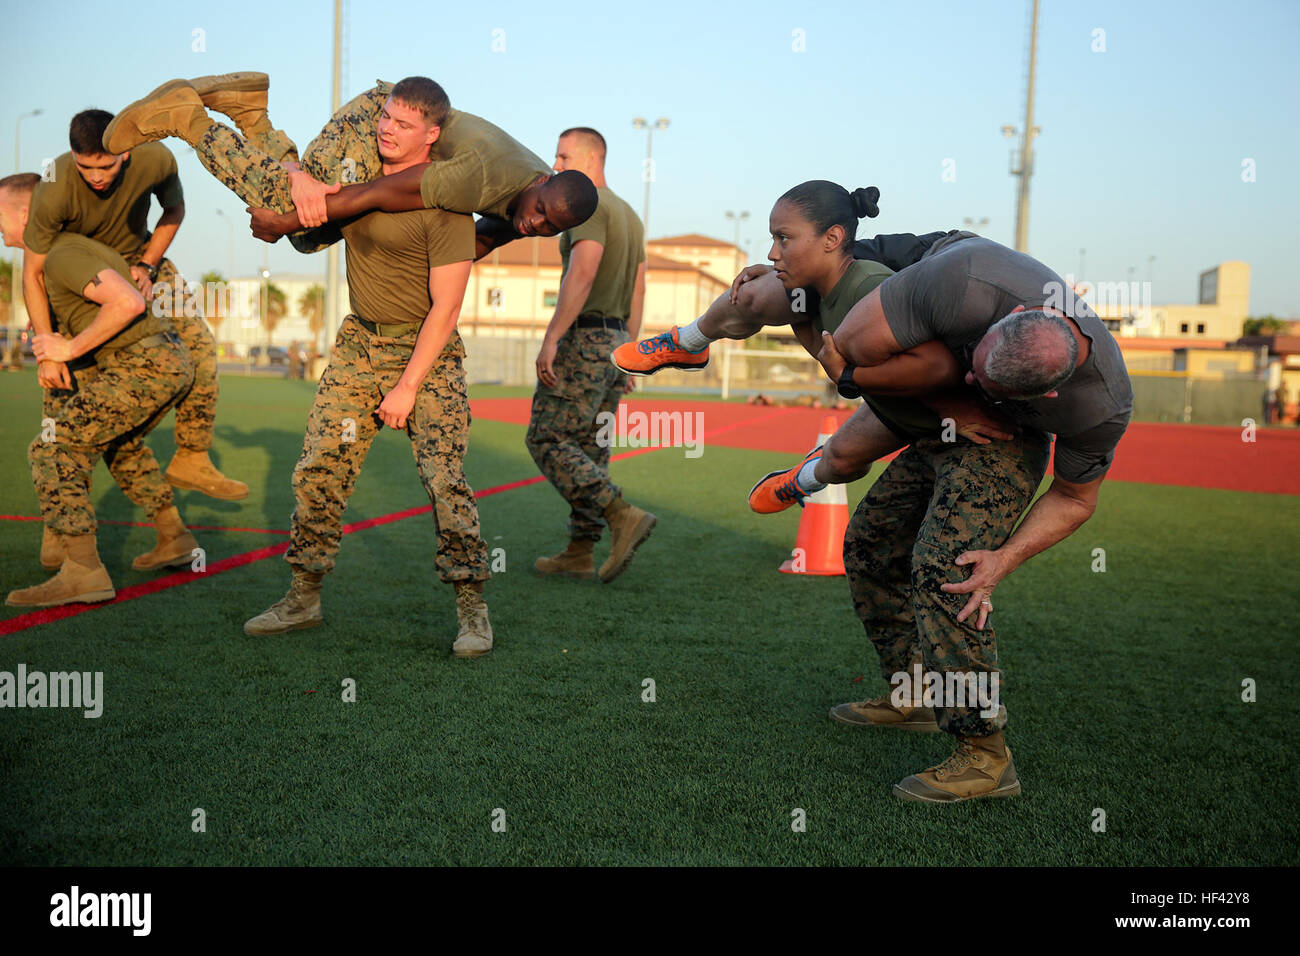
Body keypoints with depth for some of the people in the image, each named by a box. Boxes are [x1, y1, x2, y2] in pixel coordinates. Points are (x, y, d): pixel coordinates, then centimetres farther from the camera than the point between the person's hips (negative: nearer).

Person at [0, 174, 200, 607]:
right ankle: (174, 539, 35)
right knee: (118, 440, 32)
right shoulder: (68, 246, 21)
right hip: (173, 360, 10)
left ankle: (82, 571, -16)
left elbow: (128, 302, -24)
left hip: (144, 366, -10)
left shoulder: (62, 255, -10)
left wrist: (72, 348, -14)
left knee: (52, 448, -9)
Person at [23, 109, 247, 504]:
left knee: (199, 344, -8)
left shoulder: (156, 159, -29)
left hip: (138, 256, 3)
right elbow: (33, 273, -27)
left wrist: (148, 266, -14)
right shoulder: (53, 193, -35)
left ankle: (191, 459, 1)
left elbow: (174, 210, -5)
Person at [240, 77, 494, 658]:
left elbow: (445, 307, -17)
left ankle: (472, 609, 0)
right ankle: (303, 599, 14)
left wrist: (408, 387, -17)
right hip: (358, 341, 6)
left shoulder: (445, 202, -16)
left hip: (426, 349, -6)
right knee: (319, 470, 2)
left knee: (445, 478, -12)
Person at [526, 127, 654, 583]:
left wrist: (550, 339, -27)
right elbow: (638, 292, 20)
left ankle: (624, 517, -16)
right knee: (589, 450, 10)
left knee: (547, 442, -6)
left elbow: (582, 273, -26)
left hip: (583, 339, -9)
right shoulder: (629, 215, 19)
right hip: (615, 341, 9)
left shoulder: (589, 205, -11)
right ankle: (579, 553, 12)